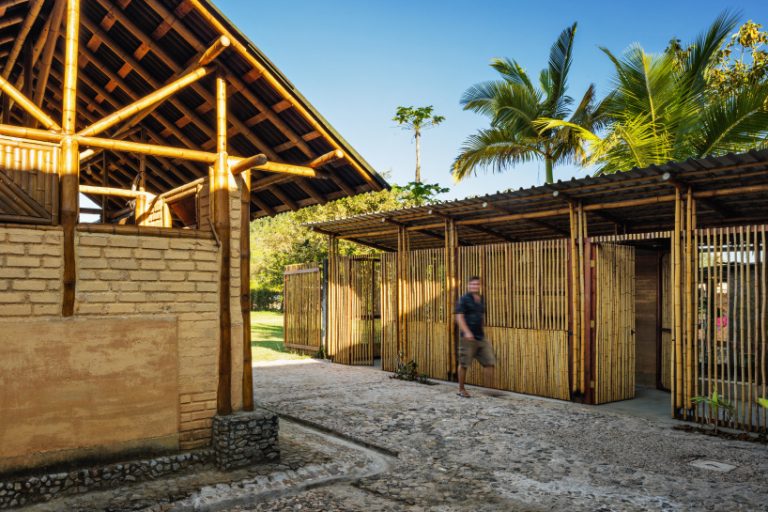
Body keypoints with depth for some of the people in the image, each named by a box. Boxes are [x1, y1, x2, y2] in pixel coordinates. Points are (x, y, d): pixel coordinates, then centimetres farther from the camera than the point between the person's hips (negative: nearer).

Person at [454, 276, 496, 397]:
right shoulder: (464, 299, -7)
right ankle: (461, 389, 15)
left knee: (490, 362, 3)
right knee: (464, 364, 2)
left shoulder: (481, 299, 14)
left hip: (481, 337, 7)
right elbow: (459, 317, -15)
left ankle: (489, 388, 12)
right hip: (468, 337, -7)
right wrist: (466, 332, -25)